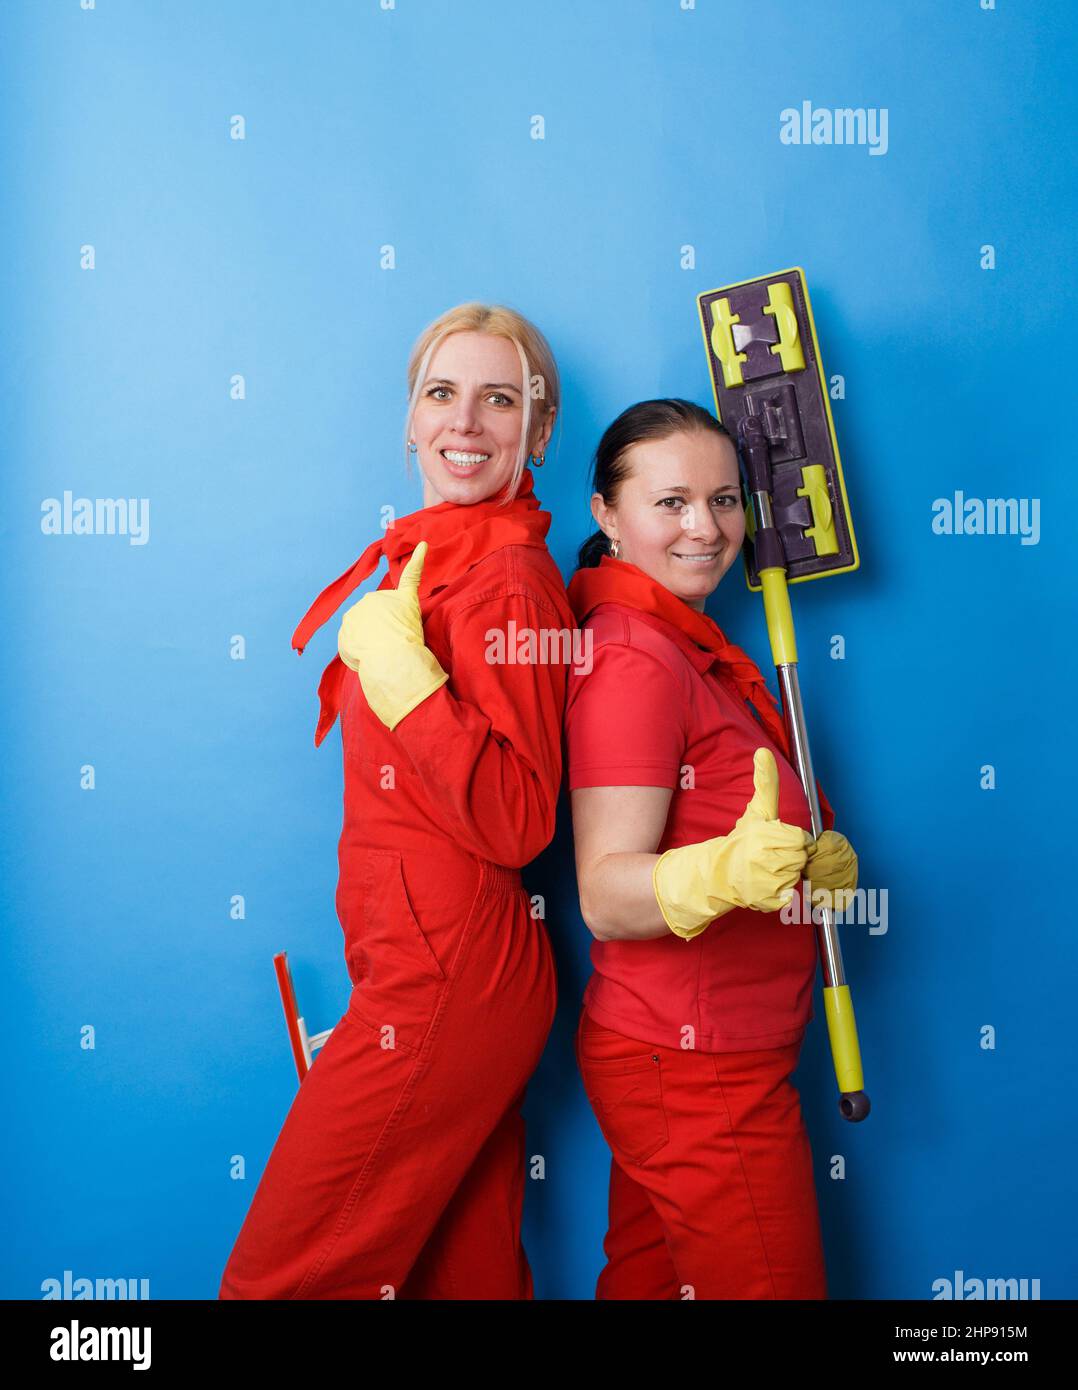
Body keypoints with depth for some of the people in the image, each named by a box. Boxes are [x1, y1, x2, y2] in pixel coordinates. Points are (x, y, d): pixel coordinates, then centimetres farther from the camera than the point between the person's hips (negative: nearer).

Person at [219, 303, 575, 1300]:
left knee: (278, 1278, 2)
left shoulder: (509, 579, -13)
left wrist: (400, 670, -21)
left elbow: (514, 824, -20)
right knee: (467, 1269, 20)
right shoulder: (425, 557, 13)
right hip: (421, 968, 9)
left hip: (446, 982, -9)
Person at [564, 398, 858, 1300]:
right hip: (699, 1067, -9)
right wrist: (725, 872, -44)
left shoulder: (690, 642, 11)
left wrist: (822, 863, -1)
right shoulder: (632, 657, -19)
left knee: (647, 1277, 20)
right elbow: (605, 897, -26)